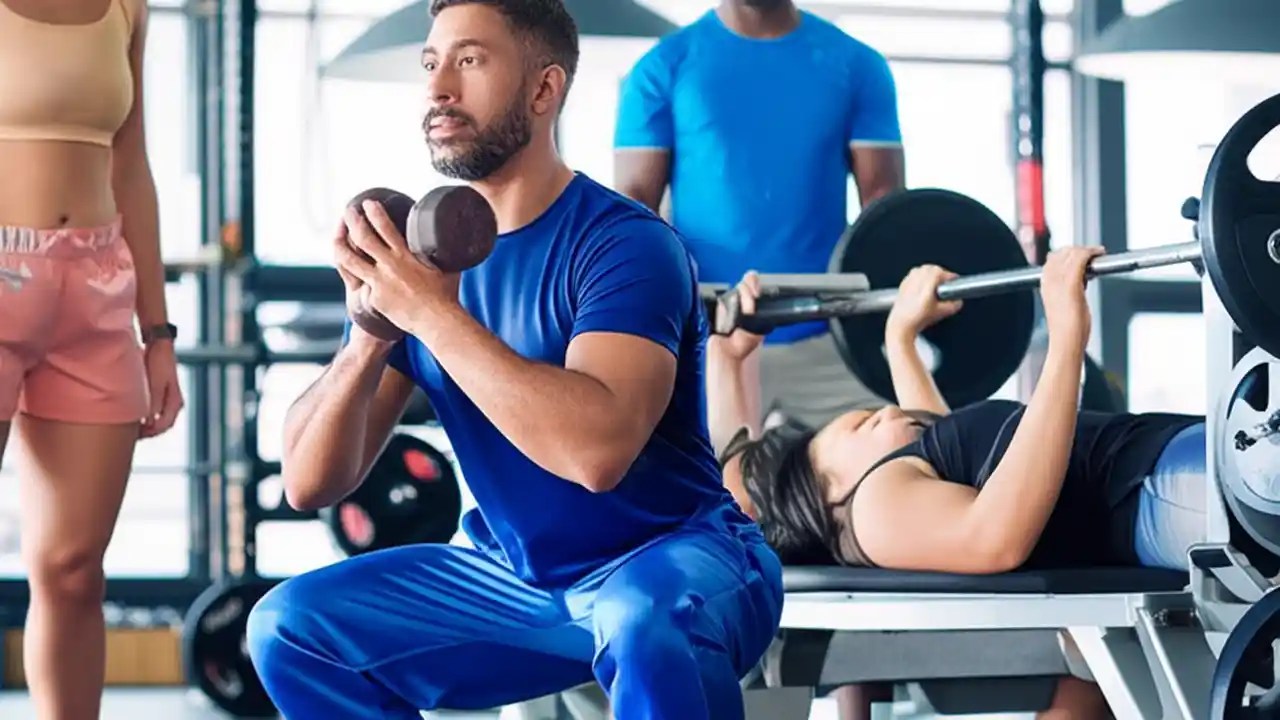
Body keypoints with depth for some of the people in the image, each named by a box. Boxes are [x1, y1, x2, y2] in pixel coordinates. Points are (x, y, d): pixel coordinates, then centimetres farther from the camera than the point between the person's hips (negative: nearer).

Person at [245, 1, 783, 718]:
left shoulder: (622, 243, -18)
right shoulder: (415, 254, 1)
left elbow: (597, 449, -36)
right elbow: (310, 484, -3)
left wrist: (434, 315, -30)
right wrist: (371, 335, -21)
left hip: (674, 561, -7)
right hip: (520, 579, 7)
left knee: (643, 623, -40)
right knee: (292, 628, -5)